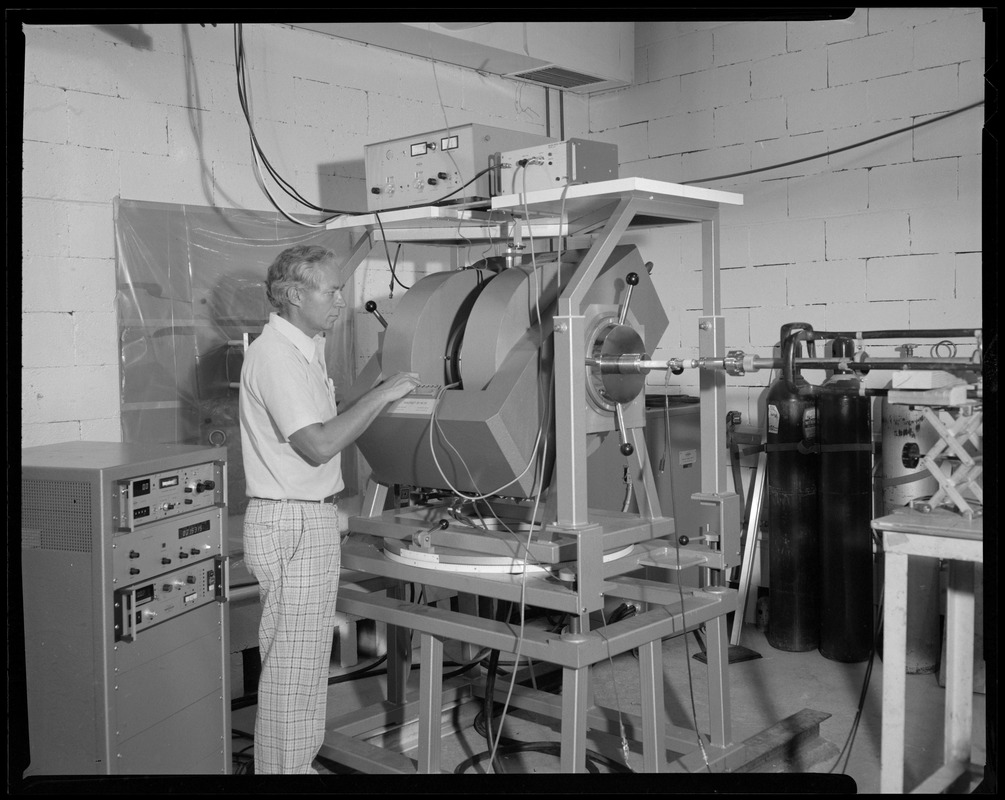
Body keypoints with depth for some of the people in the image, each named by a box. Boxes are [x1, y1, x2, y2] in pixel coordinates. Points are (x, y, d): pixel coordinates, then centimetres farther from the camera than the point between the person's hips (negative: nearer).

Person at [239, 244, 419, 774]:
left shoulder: (306, 350, 14)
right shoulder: (274, 354, -17)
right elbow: (318, 444, -24)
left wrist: (382, 399, 11)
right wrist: (381, 395, -19)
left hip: (315, 519, 10)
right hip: (289, 525, -10)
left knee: (310, 664, 18)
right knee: (290, 670, -1)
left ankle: (301, 762, 31)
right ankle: (281, 768, 11)